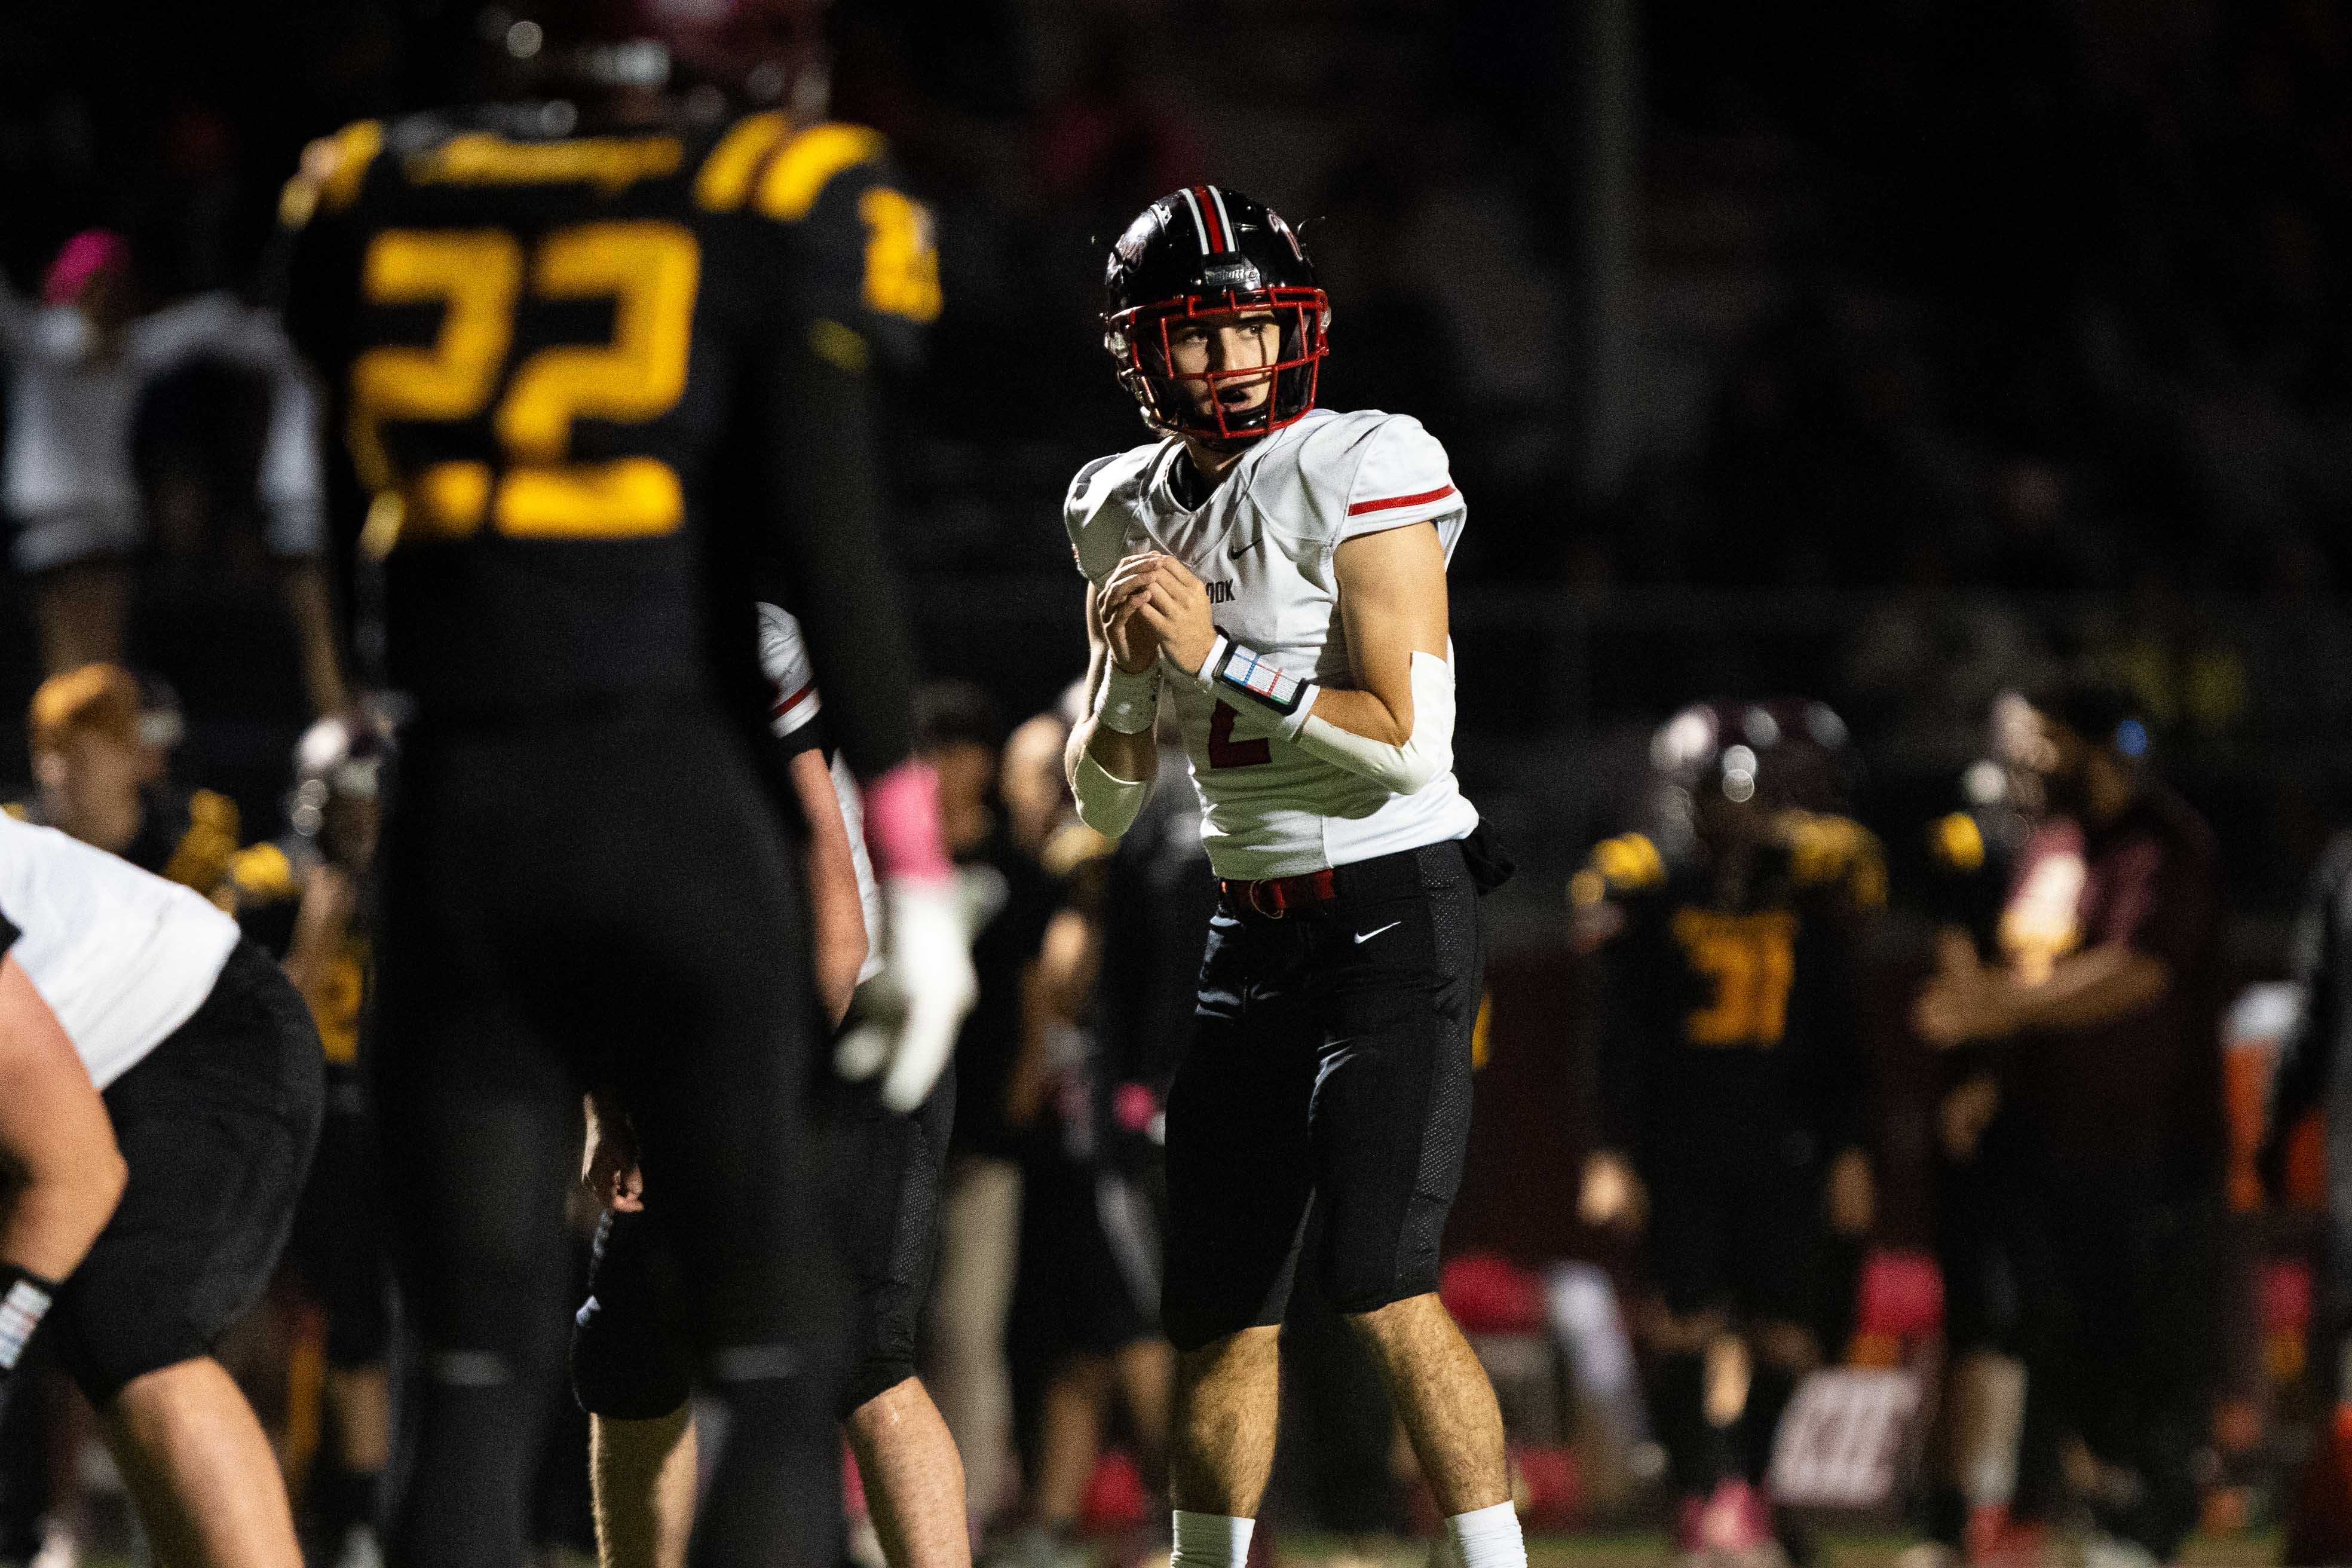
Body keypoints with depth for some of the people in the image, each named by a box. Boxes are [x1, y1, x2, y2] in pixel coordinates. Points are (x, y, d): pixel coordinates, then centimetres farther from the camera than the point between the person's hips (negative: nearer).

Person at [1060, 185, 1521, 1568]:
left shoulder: (1360, 473, -11)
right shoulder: (1131, 514, 10)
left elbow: (1408, 744, -19)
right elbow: (1105, 806, 14)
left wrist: (1219, 656, -19)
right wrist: (1123, 674, -6)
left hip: (1396, 915, -7)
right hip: (1251, 931, 7)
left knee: (1383, 1286, -18)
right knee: (1219, 1311, 8)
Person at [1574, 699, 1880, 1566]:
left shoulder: (1813, 885, 7)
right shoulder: (1651, 890, -1)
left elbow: (1837, 1036, 12)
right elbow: (1623, 1037, 1)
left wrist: (1847, 1151, 9)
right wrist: (1612, 1153, -4)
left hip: (1786, 1147, 2)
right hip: (1682, 1138, -2)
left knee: (1781, 1330, 1)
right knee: (1689, 1322, -8)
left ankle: (1746, 1485, 18)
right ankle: (1697, 1494, -1)